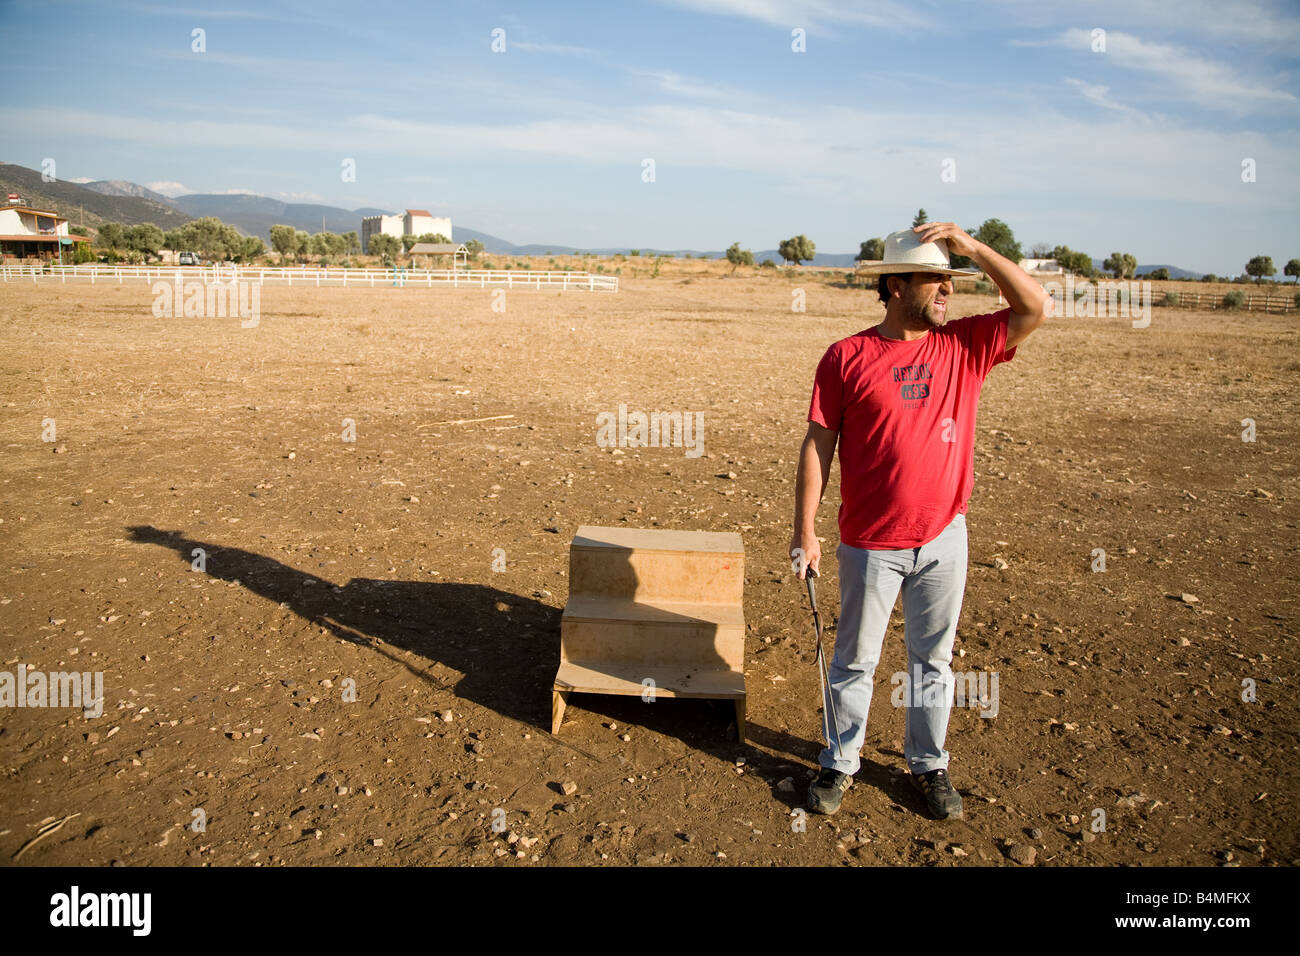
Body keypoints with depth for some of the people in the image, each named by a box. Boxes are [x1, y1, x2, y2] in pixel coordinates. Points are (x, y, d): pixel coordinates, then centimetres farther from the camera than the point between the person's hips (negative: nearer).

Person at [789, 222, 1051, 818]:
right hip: (870, 544, -3)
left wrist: (973, 247, -7)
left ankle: (928, 764, 34)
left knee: (933, 659, 16)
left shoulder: (964, 345, 4)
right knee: (854, 661, 11)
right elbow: (818, 444, -5)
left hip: (944, 540, 3)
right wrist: (805, 531, -7)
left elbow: (1036, 308, -2)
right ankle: (839, 764, 29)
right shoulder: (847, 356, -6)